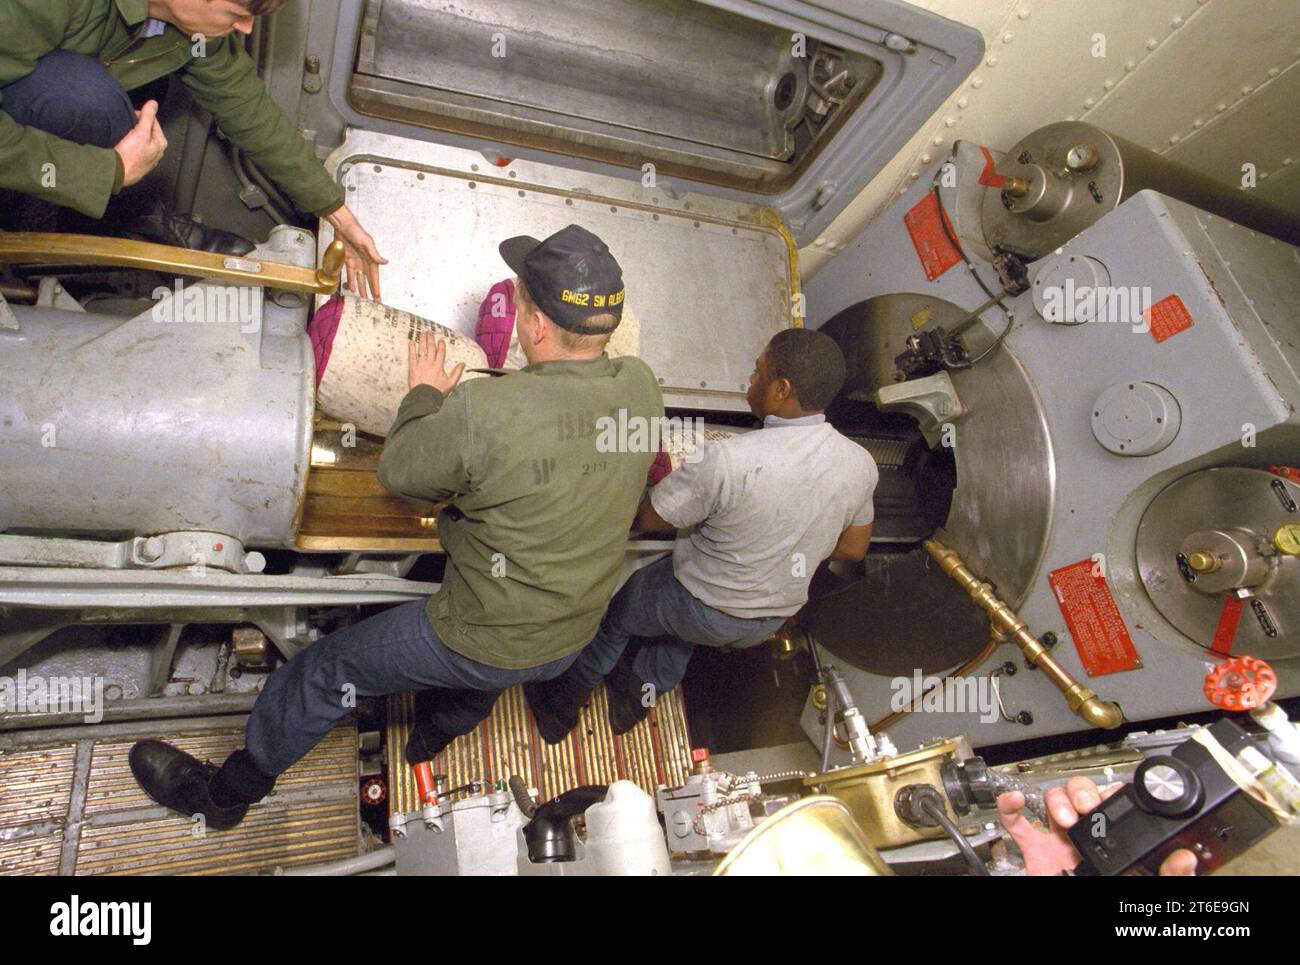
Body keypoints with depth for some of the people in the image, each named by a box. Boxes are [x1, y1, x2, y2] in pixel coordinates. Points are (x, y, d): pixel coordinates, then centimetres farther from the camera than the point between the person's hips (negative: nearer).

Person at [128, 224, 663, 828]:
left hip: (483, 645, -6)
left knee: (326, 670, 17)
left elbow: (397, 472, -11)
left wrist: (423, 394, 4)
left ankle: (224, 793, 41)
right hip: (572, 642, 6)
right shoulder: (642, 387, -14)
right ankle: (435, 731, 70)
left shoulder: (482, 412, -31)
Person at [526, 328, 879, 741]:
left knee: (613, 614, 24)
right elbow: (852, 548, 2)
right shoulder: (861, 464, -15)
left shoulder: (726, 460, -36)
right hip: (773, 619, 6)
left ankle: (560, 707, 47)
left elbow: (644, 518, -22)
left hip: (701, 610, -5)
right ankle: (636, 694, 55)